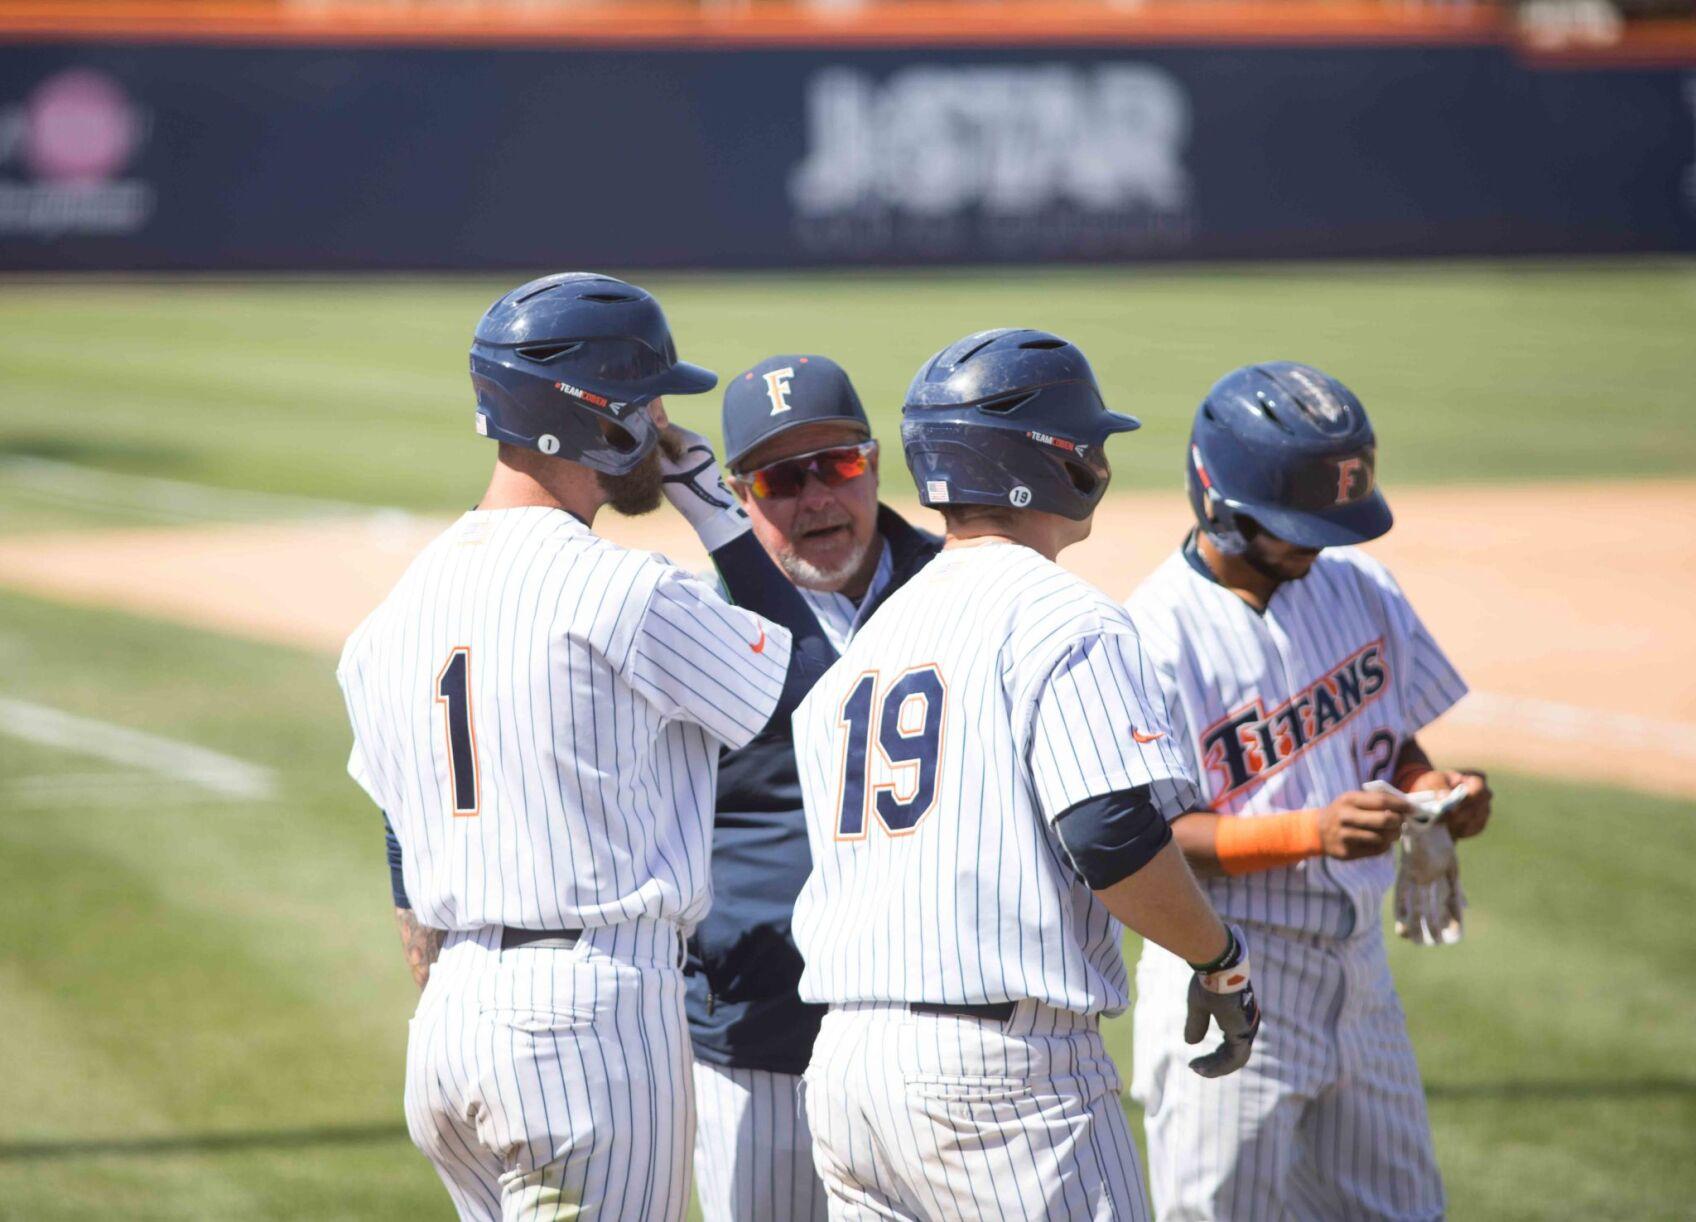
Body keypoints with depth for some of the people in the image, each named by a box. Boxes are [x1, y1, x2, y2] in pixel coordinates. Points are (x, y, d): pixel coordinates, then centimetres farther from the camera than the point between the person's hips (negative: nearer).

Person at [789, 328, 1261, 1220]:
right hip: (1004, 1059, -8)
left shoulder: (866, 641, 18)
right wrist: (1219, 960, -3)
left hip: (839, 1055, 8)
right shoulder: (1061, 619, -7)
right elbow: (1113, 839, -15)